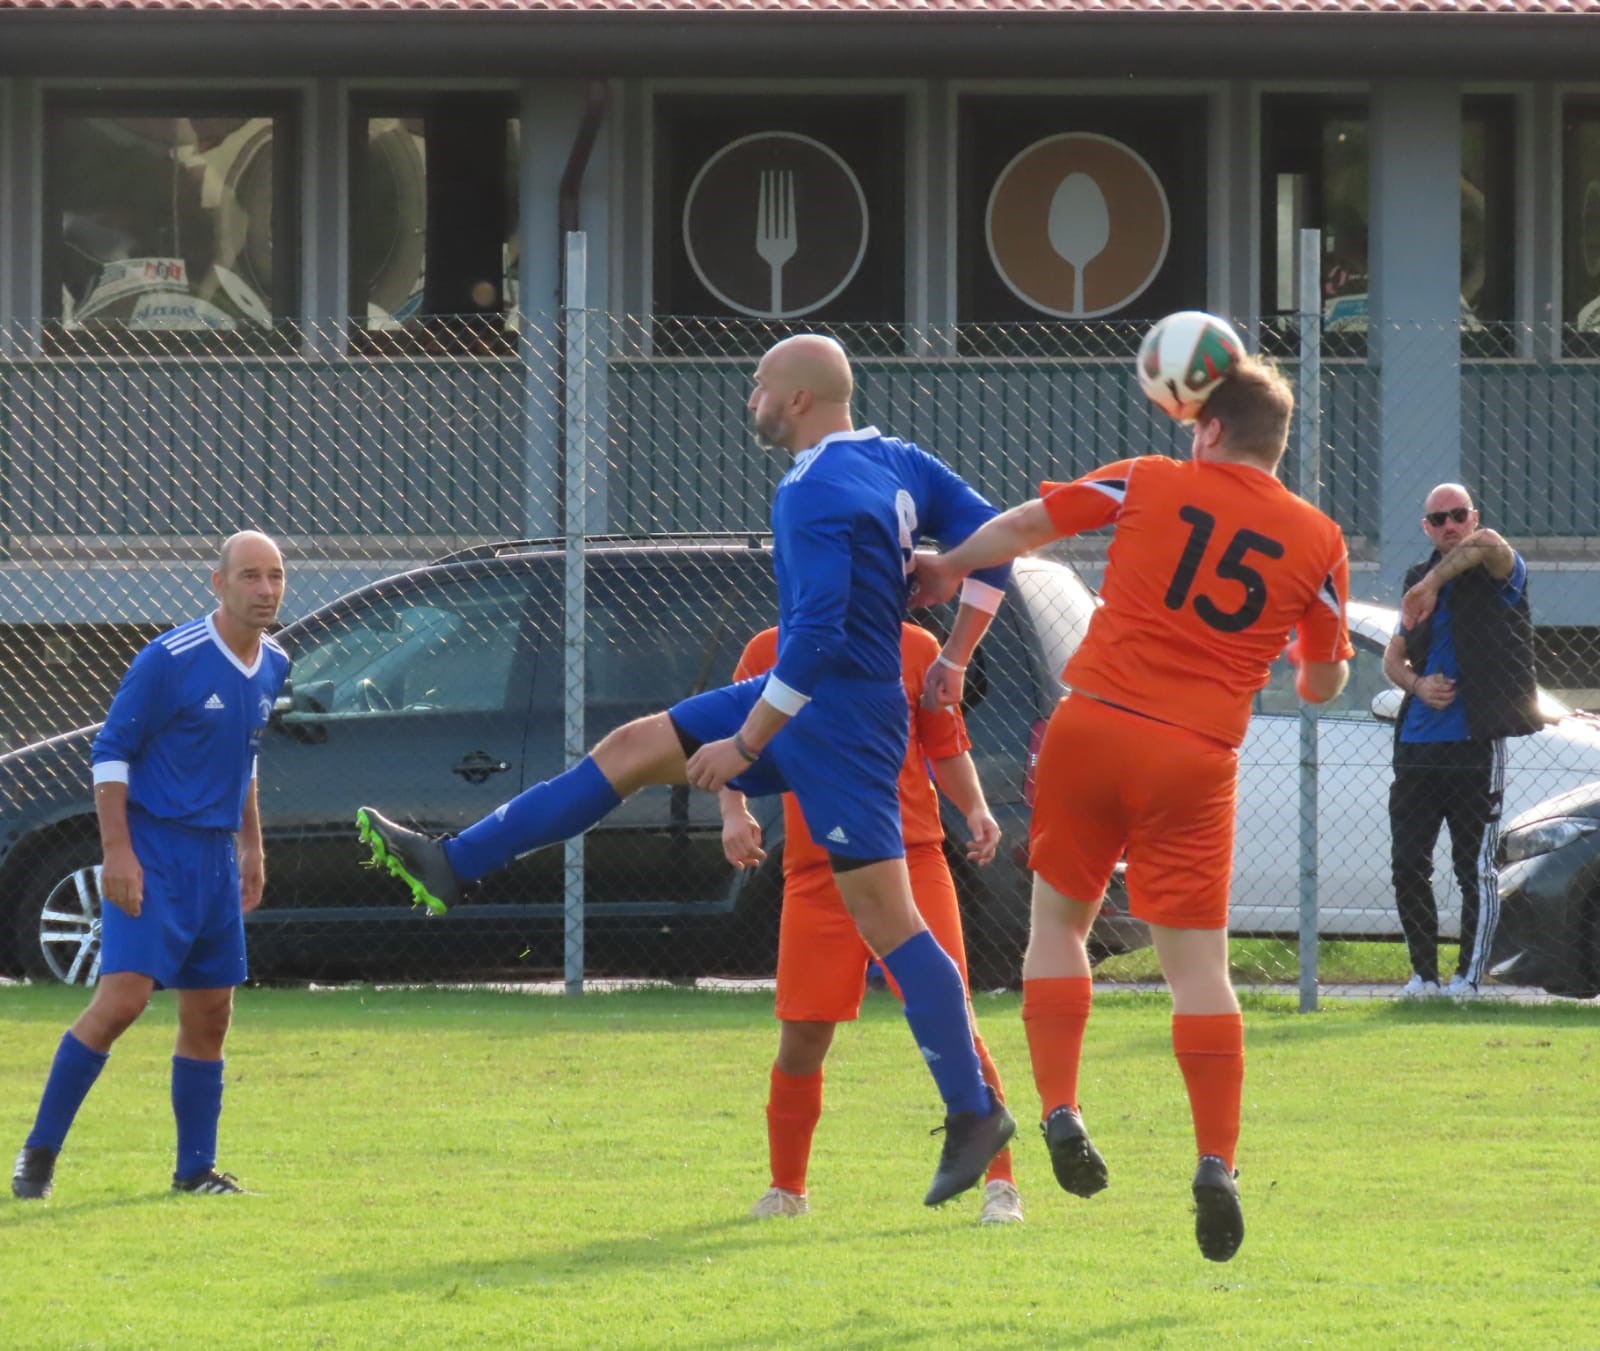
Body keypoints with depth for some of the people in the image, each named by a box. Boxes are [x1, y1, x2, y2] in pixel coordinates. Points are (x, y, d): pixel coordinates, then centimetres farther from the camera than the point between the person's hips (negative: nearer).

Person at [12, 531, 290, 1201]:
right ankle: (39, 1152, -9)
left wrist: (251, 846, 23)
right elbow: (109, 751, -11)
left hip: (217, 857, 7)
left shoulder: (272, 667, 9)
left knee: (210, 1014, 8)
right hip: (154, 851, -7)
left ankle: (196, 1169, 17)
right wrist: (117, 852, -17)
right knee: (122, 997, -17)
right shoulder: (169, 661, -14)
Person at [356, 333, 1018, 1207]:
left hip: (838, 722, -10)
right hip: (804, 702, 10)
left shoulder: (815, 496, -21)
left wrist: (745, 745, -22)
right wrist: (951, 664, 15)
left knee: (887, 921, -7)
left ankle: (973, 1114, -4)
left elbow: (815, 635, -27)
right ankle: (452, 865, 14)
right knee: (632, 749, 11)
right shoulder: (897, 463, 7)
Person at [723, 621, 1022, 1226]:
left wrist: (975, 808, -2)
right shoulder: (770, 652, 6)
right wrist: (733, 812, -4)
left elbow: (948, 746, 15)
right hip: (817, 873, 1)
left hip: (912, 859, -1)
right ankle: (785, 1191, 22)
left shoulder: (915, 649, 7)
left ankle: (1000, 1183, -4)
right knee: (801, 1037, 2)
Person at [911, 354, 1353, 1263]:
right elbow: (1326, 683, 10)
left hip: (1094, 723, 0)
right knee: (1199, 962, 1)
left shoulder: (1151, 484, 2)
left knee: (1059, 919, 17)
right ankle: (1218, 1161, -9)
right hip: (1197, 760, 0)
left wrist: (949, 570, 28)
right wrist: (1305, 668, 33)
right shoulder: (1317, 542, 3)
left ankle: (1061, 1110, 3)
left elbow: (1023, 526, 10)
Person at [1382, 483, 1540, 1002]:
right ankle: (1424, 973, 14)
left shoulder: (1498, 573, -4)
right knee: (1407, 866, 4)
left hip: (1476, 746, -6)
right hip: (1416, 747, 6)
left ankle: (1469, 977, 3)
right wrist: (1416, 683, 0)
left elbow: (1487, 544, -29)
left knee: (1476, 870, -3)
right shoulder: (1419, 580, 15)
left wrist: (1431, 584, -32)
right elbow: (1393, 657, 22)